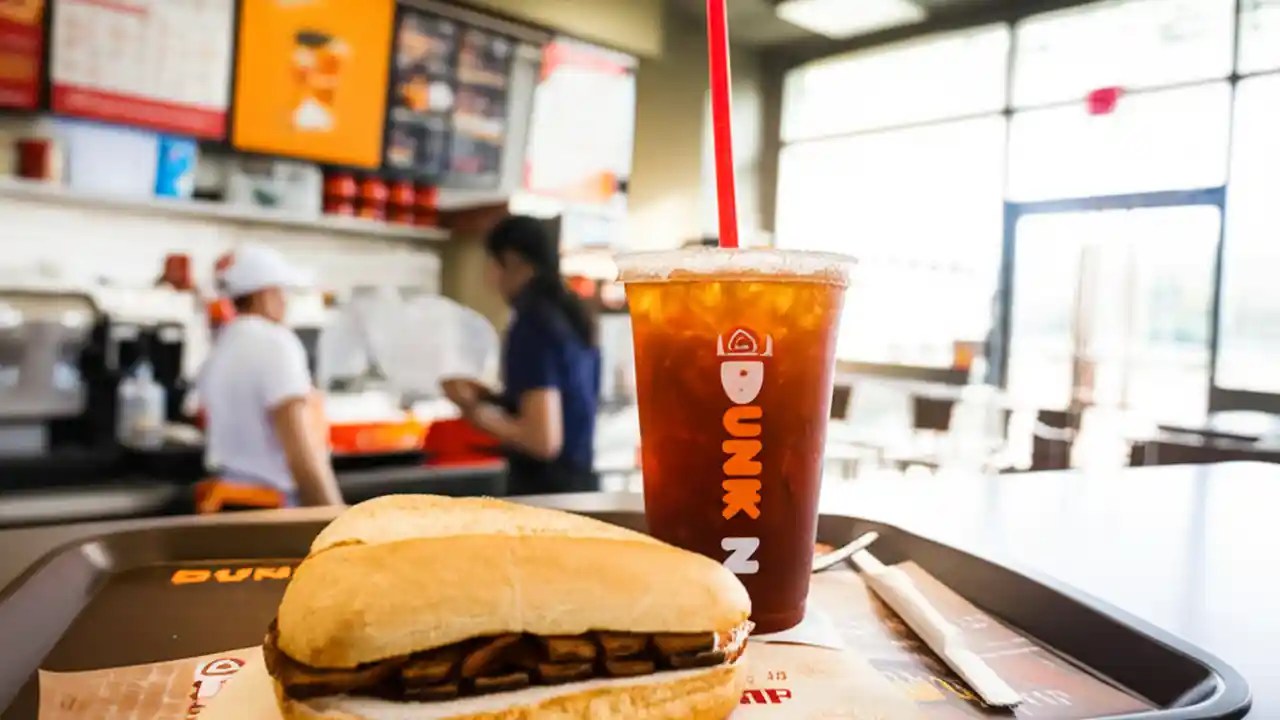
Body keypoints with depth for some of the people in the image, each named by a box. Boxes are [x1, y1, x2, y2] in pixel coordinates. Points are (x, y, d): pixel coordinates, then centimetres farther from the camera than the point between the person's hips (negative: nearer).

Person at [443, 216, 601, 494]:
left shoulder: (532, 325, -16)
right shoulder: (572, 316, 8)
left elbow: (545, 439, -21)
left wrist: (476, 411, -9)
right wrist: (490, 398, 14)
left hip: (546, 489, -9)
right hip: (579, 483, 9)